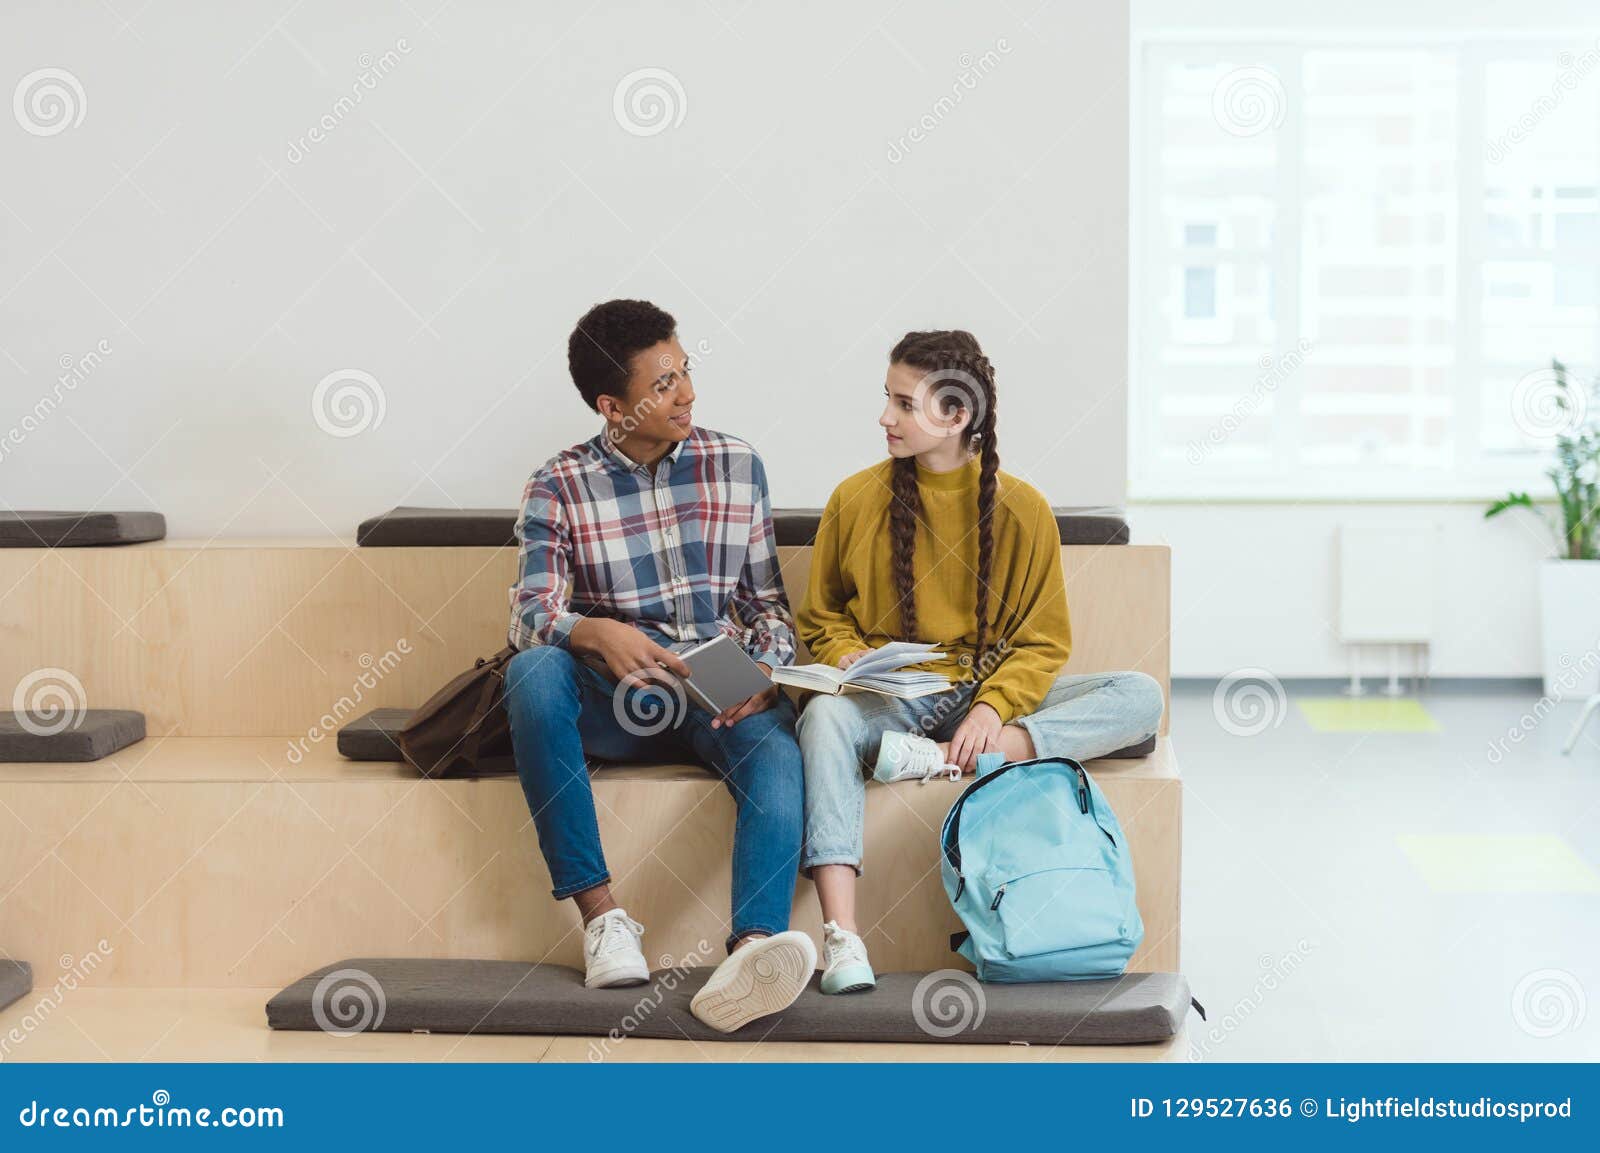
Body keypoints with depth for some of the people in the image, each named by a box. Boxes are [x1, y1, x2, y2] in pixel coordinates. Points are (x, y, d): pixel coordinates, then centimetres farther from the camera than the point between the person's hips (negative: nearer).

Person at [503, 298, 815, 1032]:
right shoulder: (558, 487, 1)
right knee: (533, 670, -33)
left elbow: (769, 602, 10)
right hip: (616, 699, -1)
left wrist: (764, 673, -12)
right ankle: (600, 915, -32)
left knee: (778, 753, -33)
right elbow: (530, 614, -9)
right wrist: (598, 633, -32)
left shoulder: (736, 465, 8)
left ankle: (753, 948, -57)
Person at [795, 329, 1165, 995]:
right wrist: (850, 660, -10)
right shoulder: (856, 498, 4)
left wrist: (995, 706, -17)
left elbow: (1042, 641, 2)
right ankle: (842, 938, -46)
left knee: (1140, 696, -22)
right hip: (889, 699, -1)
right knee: (825, 716, -37)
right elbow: (821, 619, 13)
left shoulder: (1021, 509, 2)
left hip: (992, 696, 1)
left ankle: (940, 761, -33)